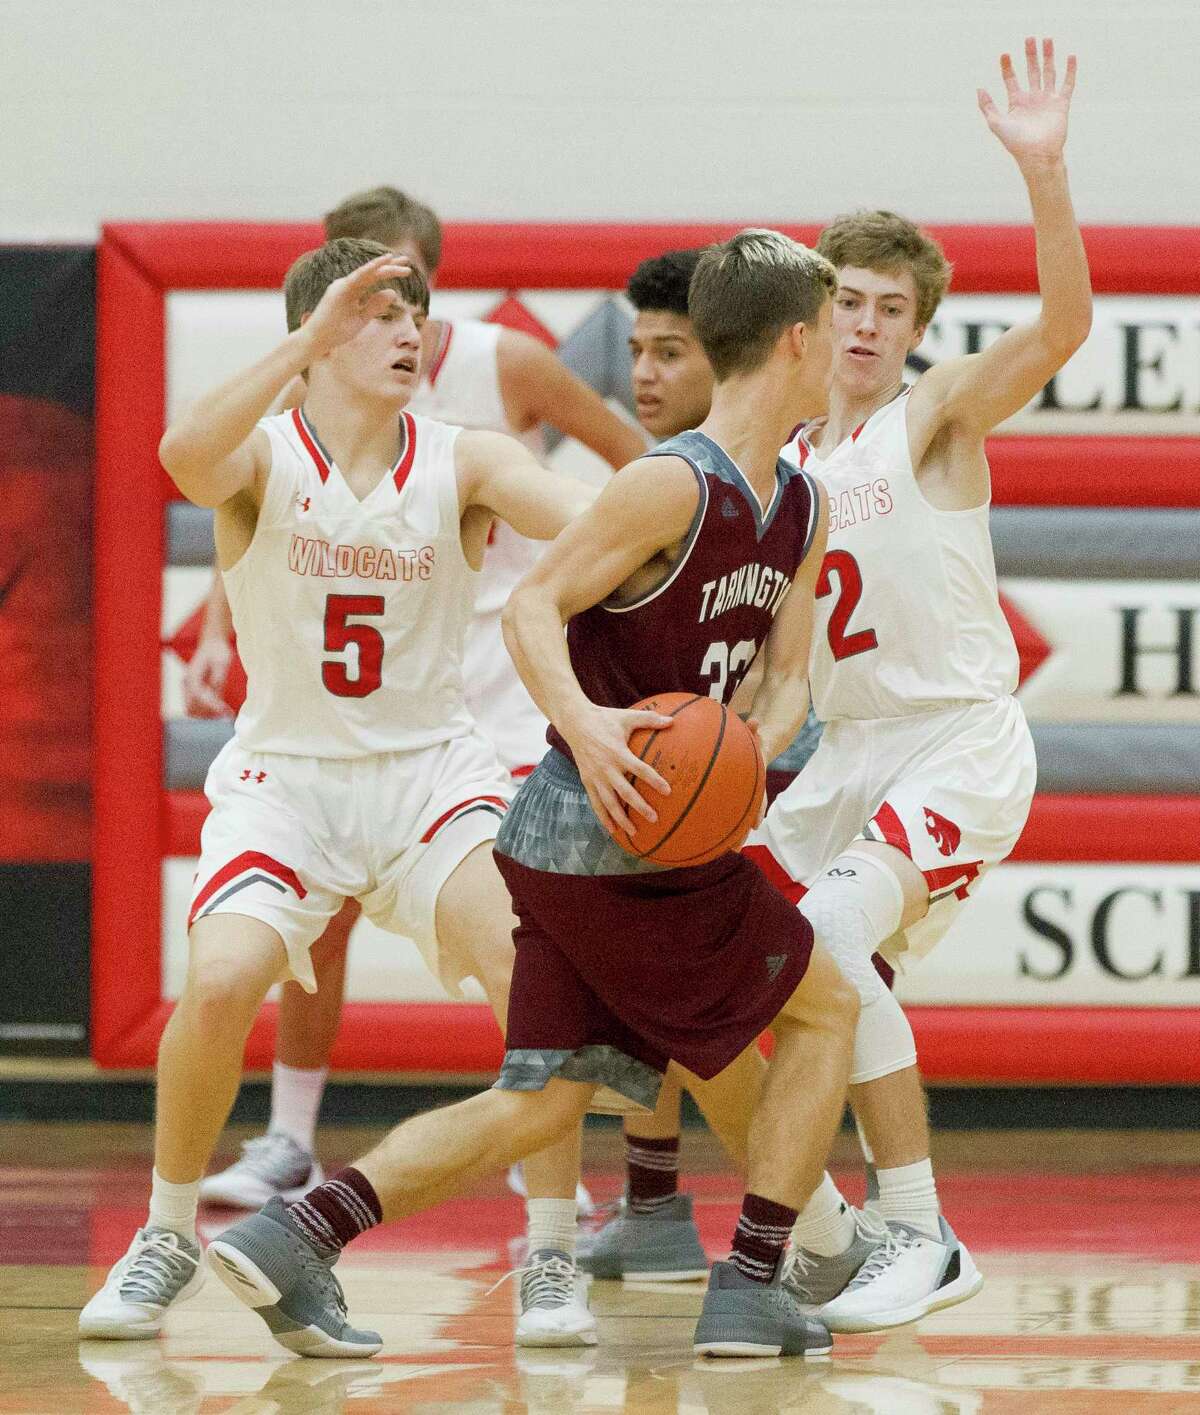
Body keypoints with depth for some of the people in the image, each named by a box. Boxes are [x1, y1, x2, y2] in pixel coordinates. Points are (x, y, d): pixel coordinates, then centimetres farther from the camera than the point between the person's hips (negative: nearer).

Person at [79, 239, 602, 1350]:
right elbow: (187, 457, -35)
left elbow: (578, 513, -25)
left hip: (432, 767, 1)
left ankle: (552, 1257, -8)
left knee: (529, 963, -22)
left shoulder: (462, 465, -6)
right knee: (222, 978, -23)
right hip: (288, 770, -1)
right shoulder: (263, 458, -10)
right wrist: (308, 344, -44)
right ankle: (168, 1237, 2)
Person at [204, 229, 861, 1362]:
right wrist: (582, 722, -32)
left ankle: (291, 1236, -2)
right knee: (825, 1005, 5)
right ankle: (749, 1290, 6)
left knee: (541, 1101, 7)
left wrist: (752, 748, -10)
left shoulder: (800, 512, 12)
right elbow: (532, 605, -15)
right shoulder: (674, 485, -15)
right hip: (611, 833, -8)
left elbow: (786, 678, 12)